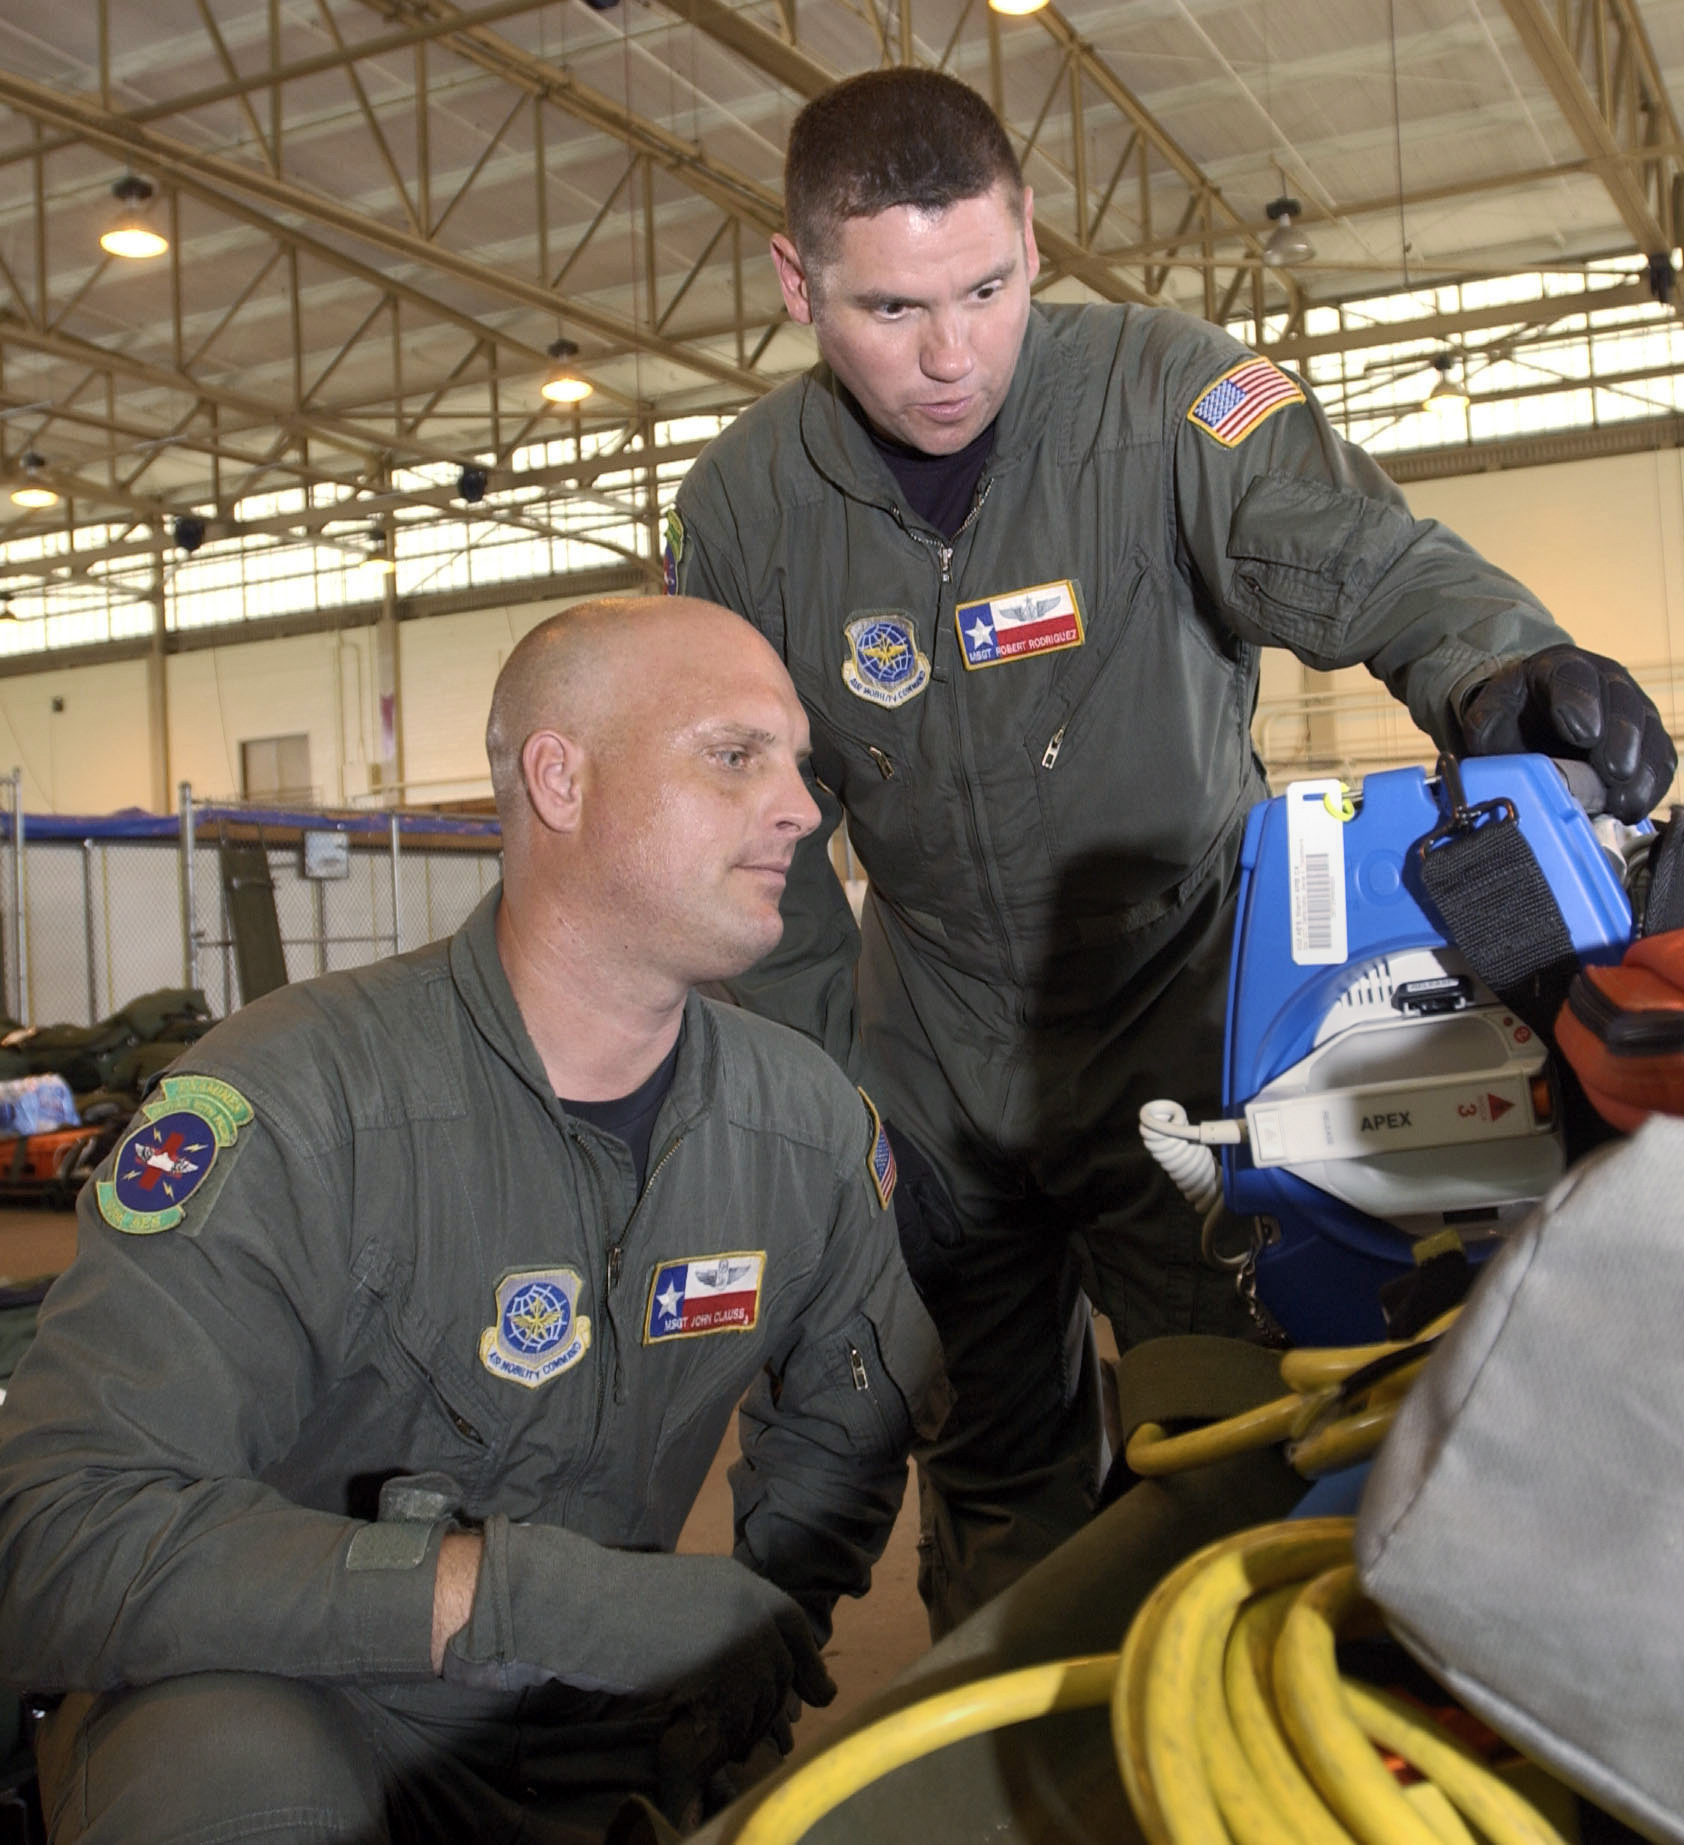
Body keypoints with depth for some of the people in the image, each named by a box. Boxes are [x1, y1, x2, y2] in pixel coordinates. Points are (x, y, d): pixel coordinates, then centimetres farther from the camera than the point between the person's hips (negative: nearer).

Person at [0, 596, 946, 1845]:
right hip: (279, 1702, -5)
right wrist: (525, 1593, -34)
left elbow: (841, 1433, 11)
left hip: (596, 1743, 5)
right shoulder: (293, 1102, -22)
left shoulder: (815, 1124, -6)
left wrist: (755, 1657, -4)